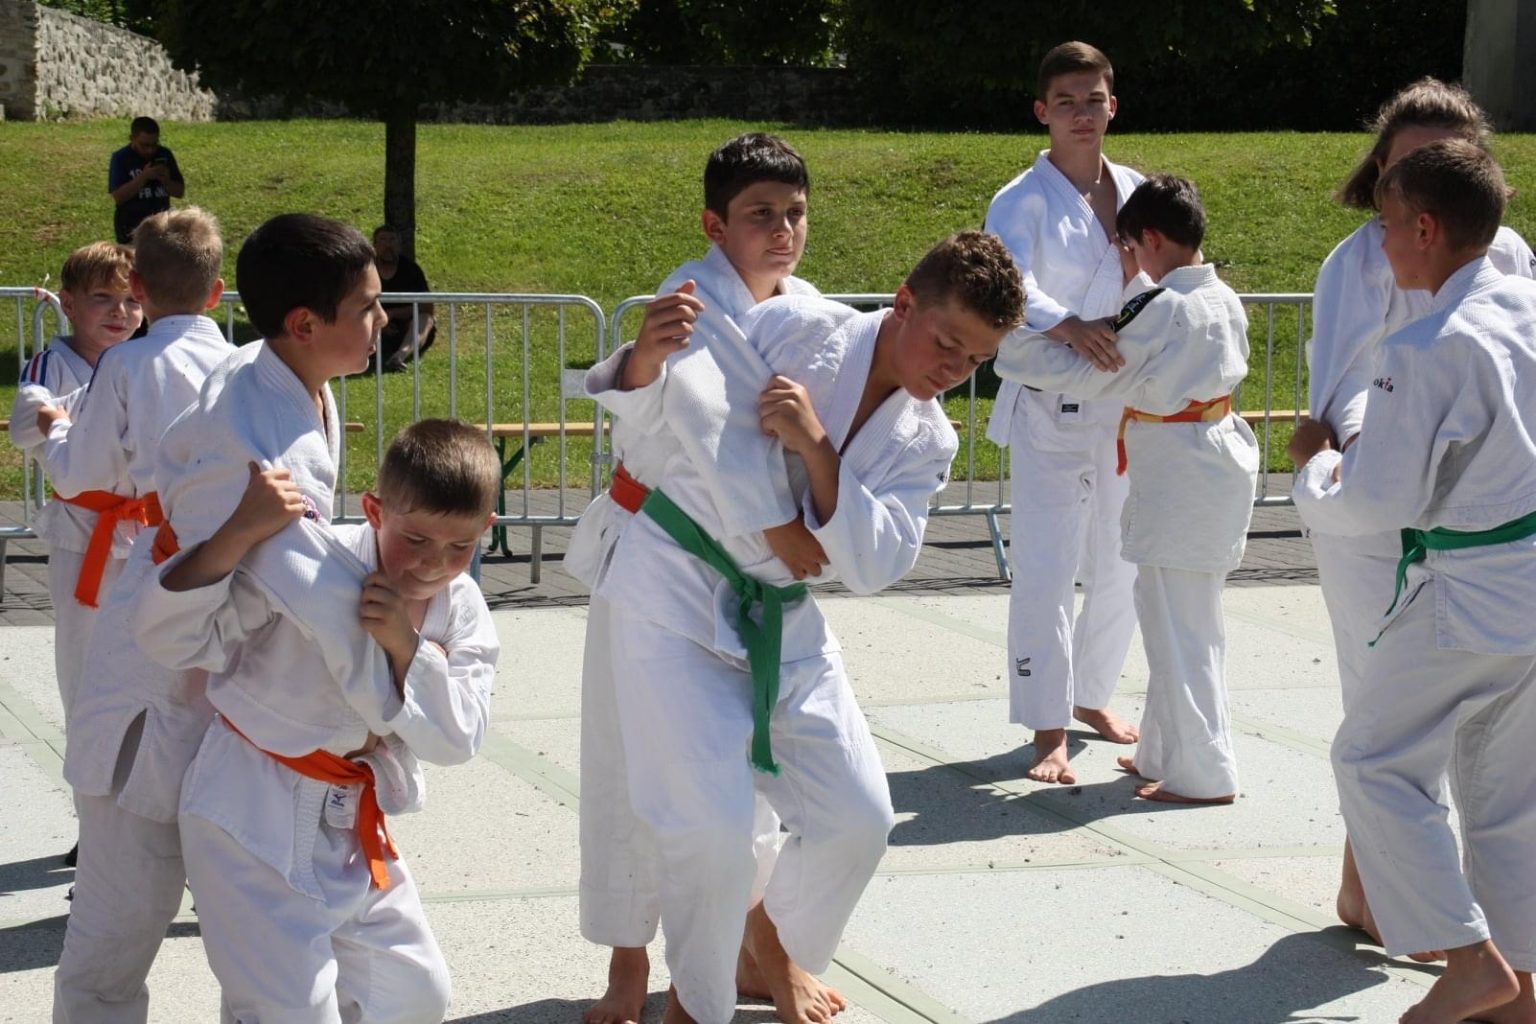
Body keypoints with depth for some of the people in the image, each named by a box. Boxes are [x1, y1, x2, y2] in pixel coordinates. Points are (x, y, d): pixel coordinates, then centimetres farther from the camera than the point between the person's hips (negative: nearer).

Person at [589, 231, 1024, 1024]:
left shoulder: (925, 443, 2)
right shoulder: (796, 329, -12)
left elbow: (871, 566, -12)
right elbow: (650, 403, -11)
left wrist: (816, 448, -25)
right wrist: (649, 353, -36)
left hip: (779, 619, 6)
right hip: (675, 584, -6)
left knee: (856, 821, 6)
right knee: (711, 827, -15)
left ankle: (773, 944, 37)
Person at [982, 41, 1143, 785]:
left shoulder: (1133, 191, 7)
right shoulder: (1025, 200, -10)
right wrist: (1066, 327, -43)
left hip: (1127, 408, 5)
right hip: (1049, 409, -5)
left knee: (1122, 566, 14)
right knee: (1045, 571, -9)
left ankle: (1091, 694, 34)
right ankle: (1049, 731, -3)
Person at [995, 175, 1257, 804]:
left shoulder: (1163, 308, -18)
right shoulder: (1224, 301, 8)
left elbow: (1091, 377, -12)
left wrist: (1016, 345, -2)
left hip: (1177, 473, -9)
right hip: (1221, 459, 9)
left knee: (1176, 626, -3)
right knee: (1189, 621, 17)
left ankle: (1201, 772, 1)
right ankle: (1165, 751, 27)